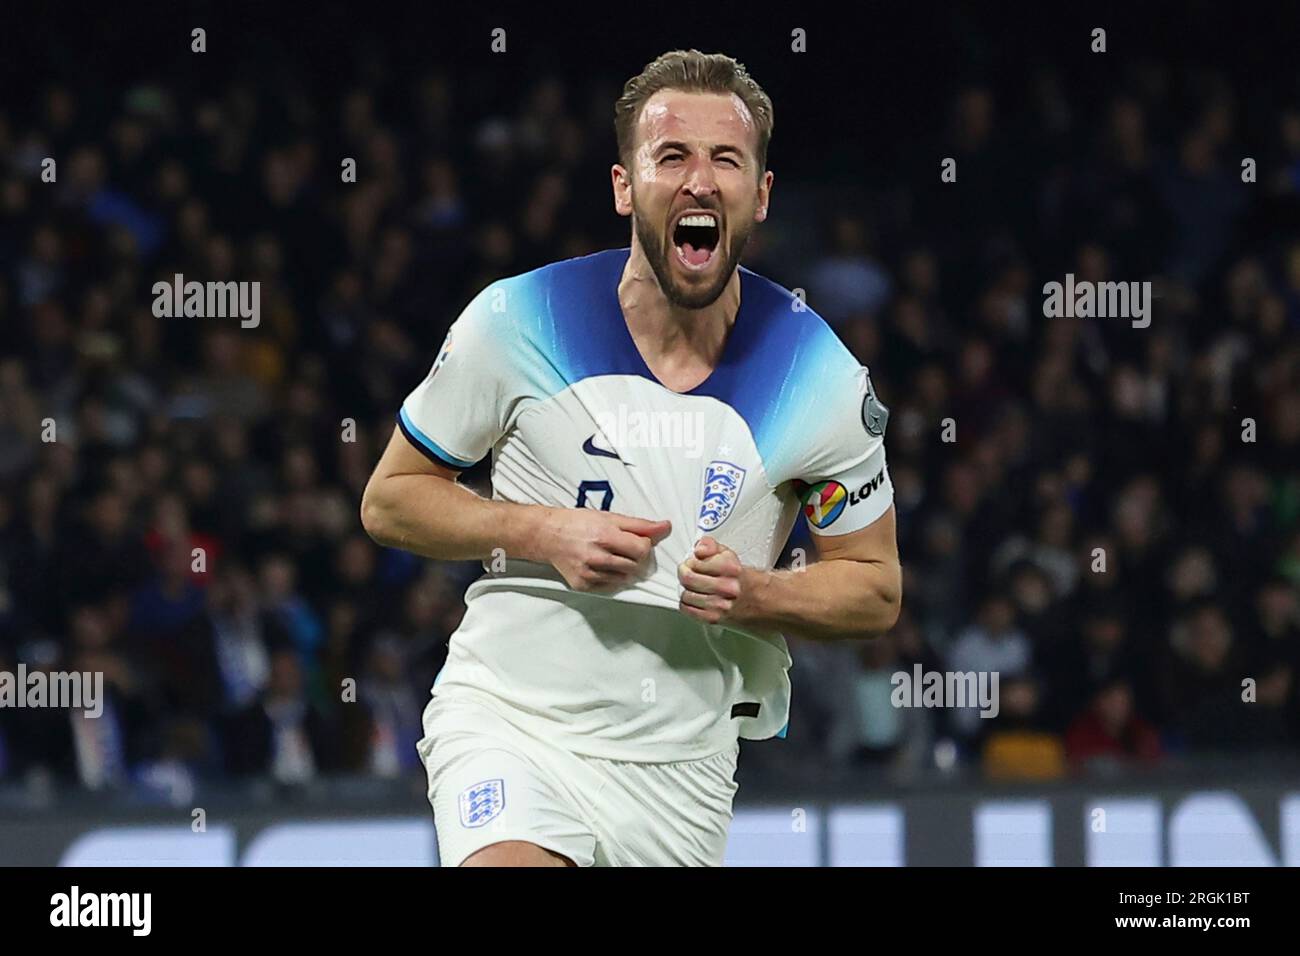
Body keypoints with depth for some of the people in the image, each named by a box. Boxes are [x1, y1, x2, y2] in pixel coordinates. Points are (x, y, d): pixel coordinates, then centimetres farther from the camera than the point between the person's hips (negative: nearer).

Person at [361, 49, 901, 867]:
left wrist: (753, 595, -15)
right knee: (506, 859, -31)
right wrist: (542, 535, -14)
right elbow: (389, 501, 3)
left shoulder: (822, 378, -4)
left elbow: (876, 591, 6)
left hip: (683, 763, 3)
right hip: (507, 717, -3)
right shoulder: (516, 323, -7)